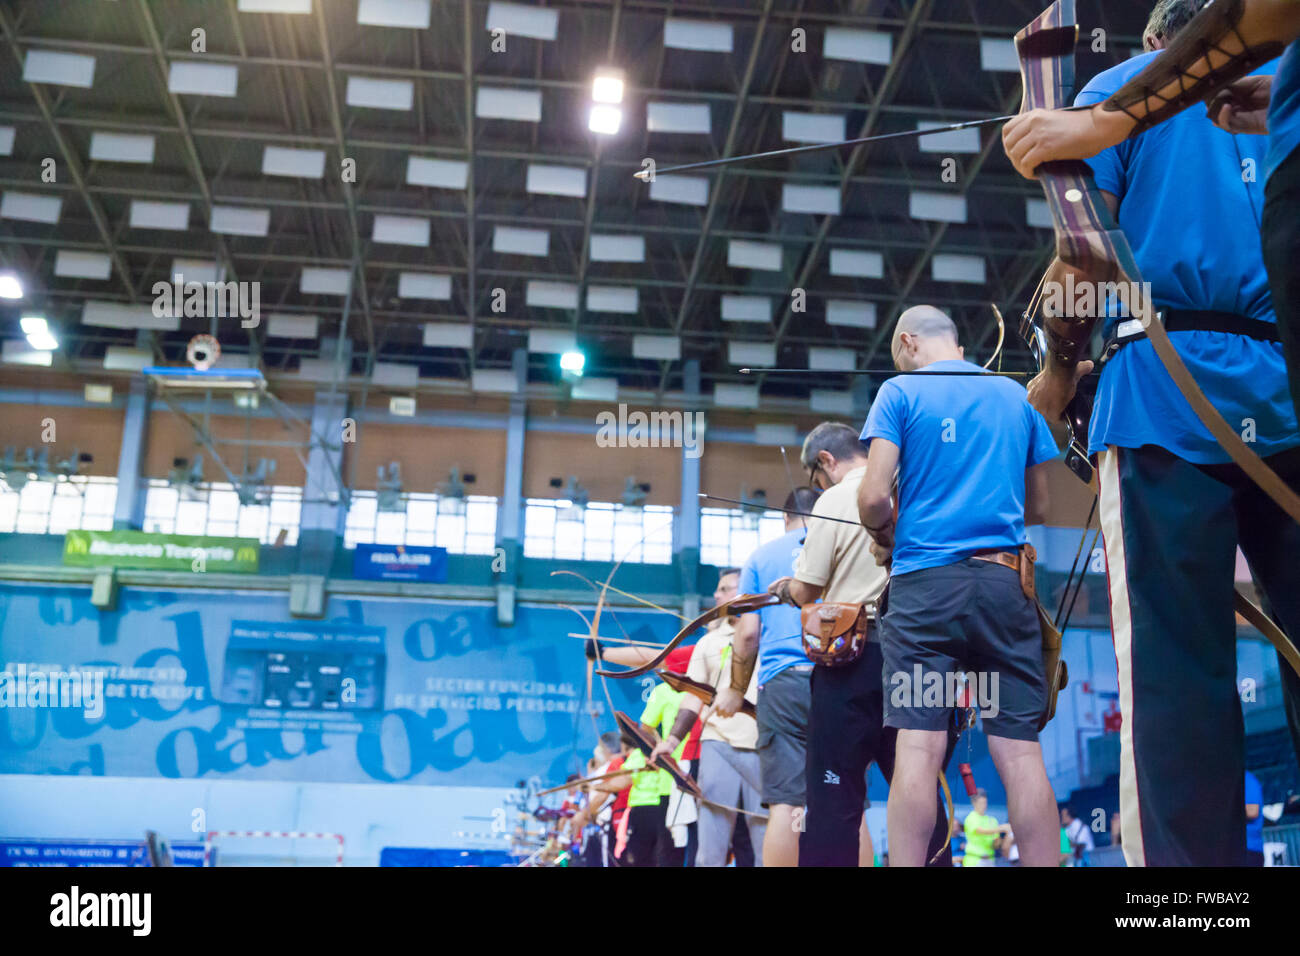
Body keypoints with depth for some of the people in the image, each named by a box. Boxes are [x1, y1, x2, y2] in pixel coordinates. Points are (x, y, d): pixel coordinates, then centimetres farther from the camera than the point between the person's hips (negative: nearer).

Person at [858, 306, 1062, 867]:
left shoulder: (901, 392, 4)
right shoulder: (1017, 397, 16)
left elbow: (874, 497, -6)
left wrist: (883, 538, 14)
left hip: (926, 581, -3)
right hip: (1005, 582, 3)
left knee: (918, 748, -7)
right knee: (1020, 750, 0)